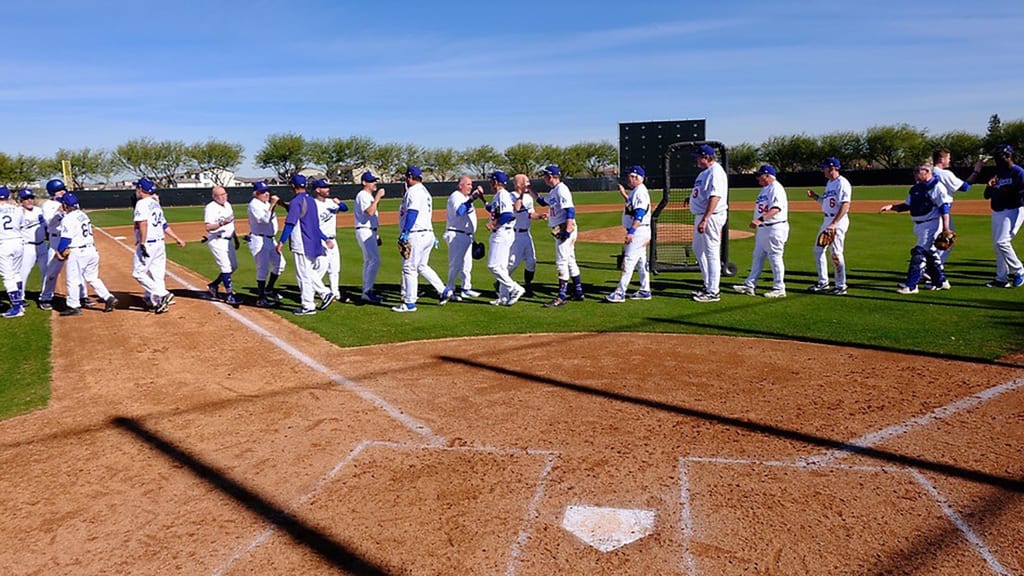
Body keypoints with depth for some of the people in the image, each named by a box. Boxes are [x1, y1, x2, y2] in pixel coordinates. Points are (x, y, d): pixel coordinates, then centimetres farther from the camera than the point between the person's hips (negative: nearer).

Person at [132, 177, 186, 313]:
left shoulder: (142, 203, -11)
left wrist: (142, 244, -26)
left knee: (138, 273, -2)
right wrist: (177, 239, 21)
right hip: (160, 244, 8)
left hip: (148, 244, -8)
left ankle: (163, 294, -12)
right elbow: (164, 225, 17)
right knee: (158, 275, 9)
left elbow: (143, 223, -24)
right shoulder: (156, 204, 15)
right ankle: (159, 302, 10)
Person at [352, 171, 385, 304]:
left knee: (369, 261, 12)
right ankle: (367, 291, -16)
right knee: (375, 260, -17)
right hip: (364, 231, -11)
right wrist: (378, 197, -24)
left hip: (370, 231, 11)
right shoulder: (362, 195, -12)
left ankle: (367, 291, 17)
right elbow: (370, 212, -28)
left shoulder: (370, 196, 19)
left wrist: (376, 234, 21)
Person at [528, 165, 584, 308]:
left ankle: (561, 297, -8)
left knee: (562, 262, -10)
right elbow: (543, 202, 33)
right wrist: (530, 191, 27)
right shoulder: (553, 191, 16)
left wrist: (567, 230, -27)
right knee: (570, 261, 15)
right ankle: (578, 292, 23)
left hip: (566, 228, -10)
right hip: (560, 230, 10)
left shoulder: (561, 189, -14)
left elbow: (571, 210, -22)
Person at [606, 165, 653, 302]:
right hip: (637, 232, 11)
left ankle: (620, 293, -13)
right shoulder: (635, 191, 15)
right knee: (641, 262, 14)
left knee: (628, 260, -12)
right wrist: (624, 194, 23)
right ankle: (644, 291, 21)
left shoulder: (640, 192, -17)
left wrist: (631, 232, -31)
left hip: (639, 231, -11)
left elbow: (639, 214, -25)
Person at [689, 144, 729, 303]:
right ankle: (708, 284, 30)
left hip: (711, 217, -11)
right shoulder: (705, 171, 16)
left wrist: (705, 220, -30)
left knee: (711, 253, -6)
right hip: (701, 216, 11)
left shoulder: (715, 171, -16)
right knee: (698, 250, 19)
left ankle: (713, 292, -1)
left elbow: (715, 197, -25)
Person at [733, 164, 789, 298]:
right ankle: (750, 285, 17)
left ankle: (779, 289, 3)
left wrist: (760, 219, -38)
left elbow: (776, 208, -27)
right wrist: (757, 224, 20)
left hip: (774, 228, -10)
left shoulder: (776, 188, -14)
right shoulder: (764, 189, 17)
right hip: (762, 229, 10)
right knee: (757, 257, 12)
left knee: (775, 257, -4)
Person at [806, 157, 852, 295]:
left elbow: (845, 206, -22)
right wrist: (815, 197, 7)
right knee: (818, 250, 13)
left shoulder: (842, 183, -15)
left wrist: (834, 224, -28)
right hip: (827, 220, 10)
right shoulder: (829, 183, 15)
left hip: (838, 221, -10)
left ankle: (841, 286, 4)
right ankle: (823, 282, 23)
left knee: (836, 254, -6)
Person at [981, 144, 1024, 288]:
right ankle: (1001, 279, 14)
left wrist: (1009, 193, -27)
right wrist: (990, 186, -4)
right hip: (996, 212, 8)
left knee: (1002, 242, -16)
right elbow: (987, 196, 14)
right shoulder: (997, 173, 14)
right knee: (997, 245, 8)